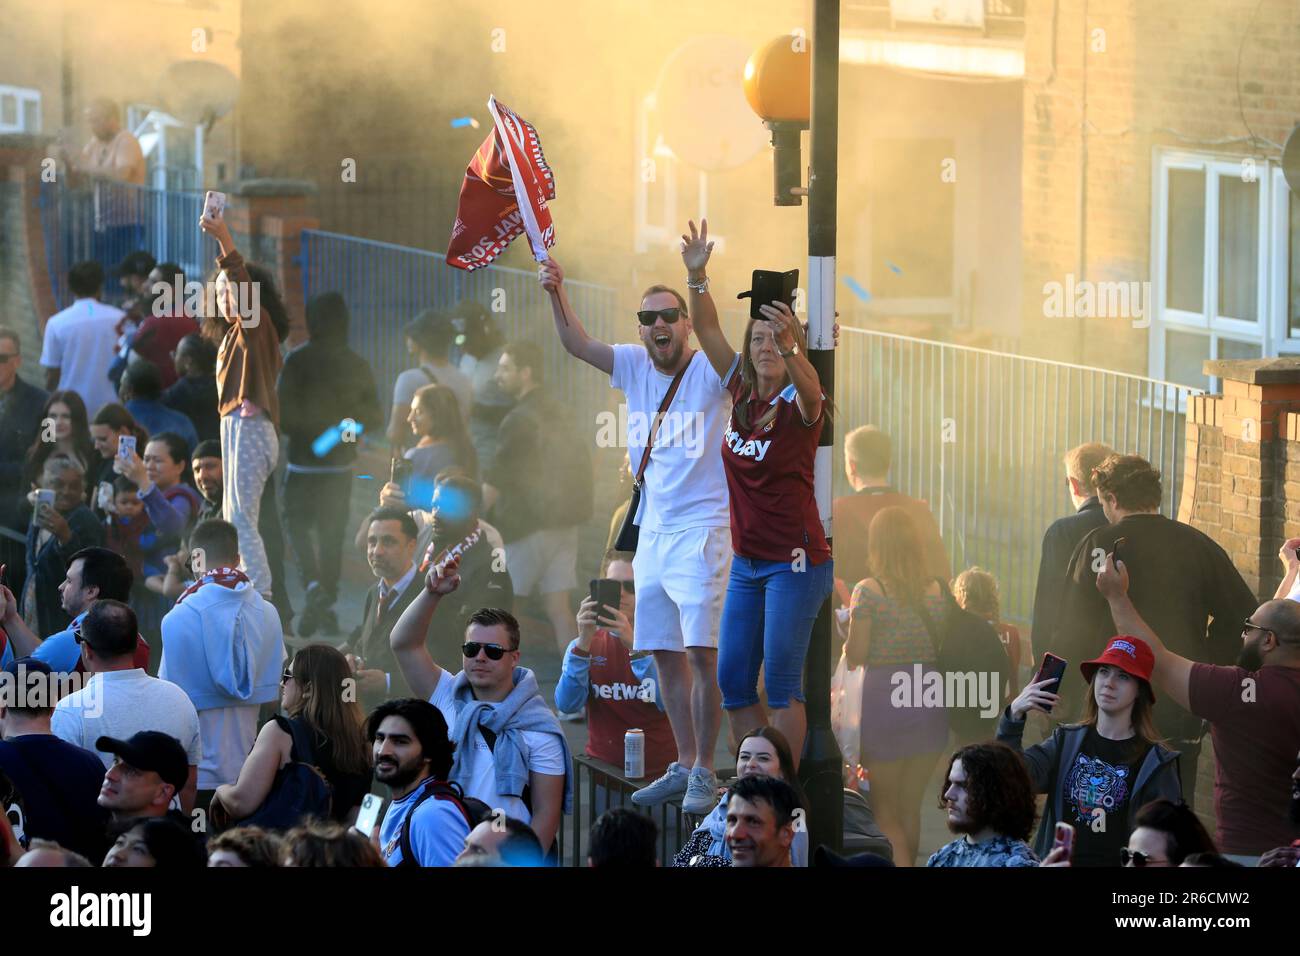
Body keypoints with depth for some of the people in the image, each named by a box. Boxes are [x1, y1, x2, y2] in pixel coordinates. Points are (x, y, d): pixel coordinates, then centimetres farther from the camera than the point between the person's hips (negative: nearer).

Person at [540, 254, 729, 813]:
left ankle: (705, 771, -3)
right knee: (666, 654, 9)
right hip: (653, 531, 6)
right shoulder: (635, 368, 8)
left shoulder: (709, 373, -7)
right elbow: (576, 344, -1)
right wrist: (556, 292, -18)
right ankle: (684, 767, 18)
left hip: (702, 530, -6)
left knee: (703, 653, -10)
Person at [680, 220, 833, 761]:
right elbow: (707, 332, 1)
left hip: (795, 560, -7)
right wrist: (696, 277, -13)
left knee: (781, 681, -8)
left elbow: (810, 386, -35)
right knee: (733, 678, 7)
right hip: (747, 562, 7)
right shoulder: (742, 394, 6)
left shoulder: (800, 404, -11)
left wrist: (790, 346, -54)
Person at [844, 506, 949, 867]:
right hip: (930, 702, 4)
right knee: (910, 804, 15)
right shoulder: (936, 591, 3)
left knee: (884, 809, 5)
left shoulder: (869, 591, -10)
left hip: (883, 699, -4)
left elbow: (855, 656, -10)